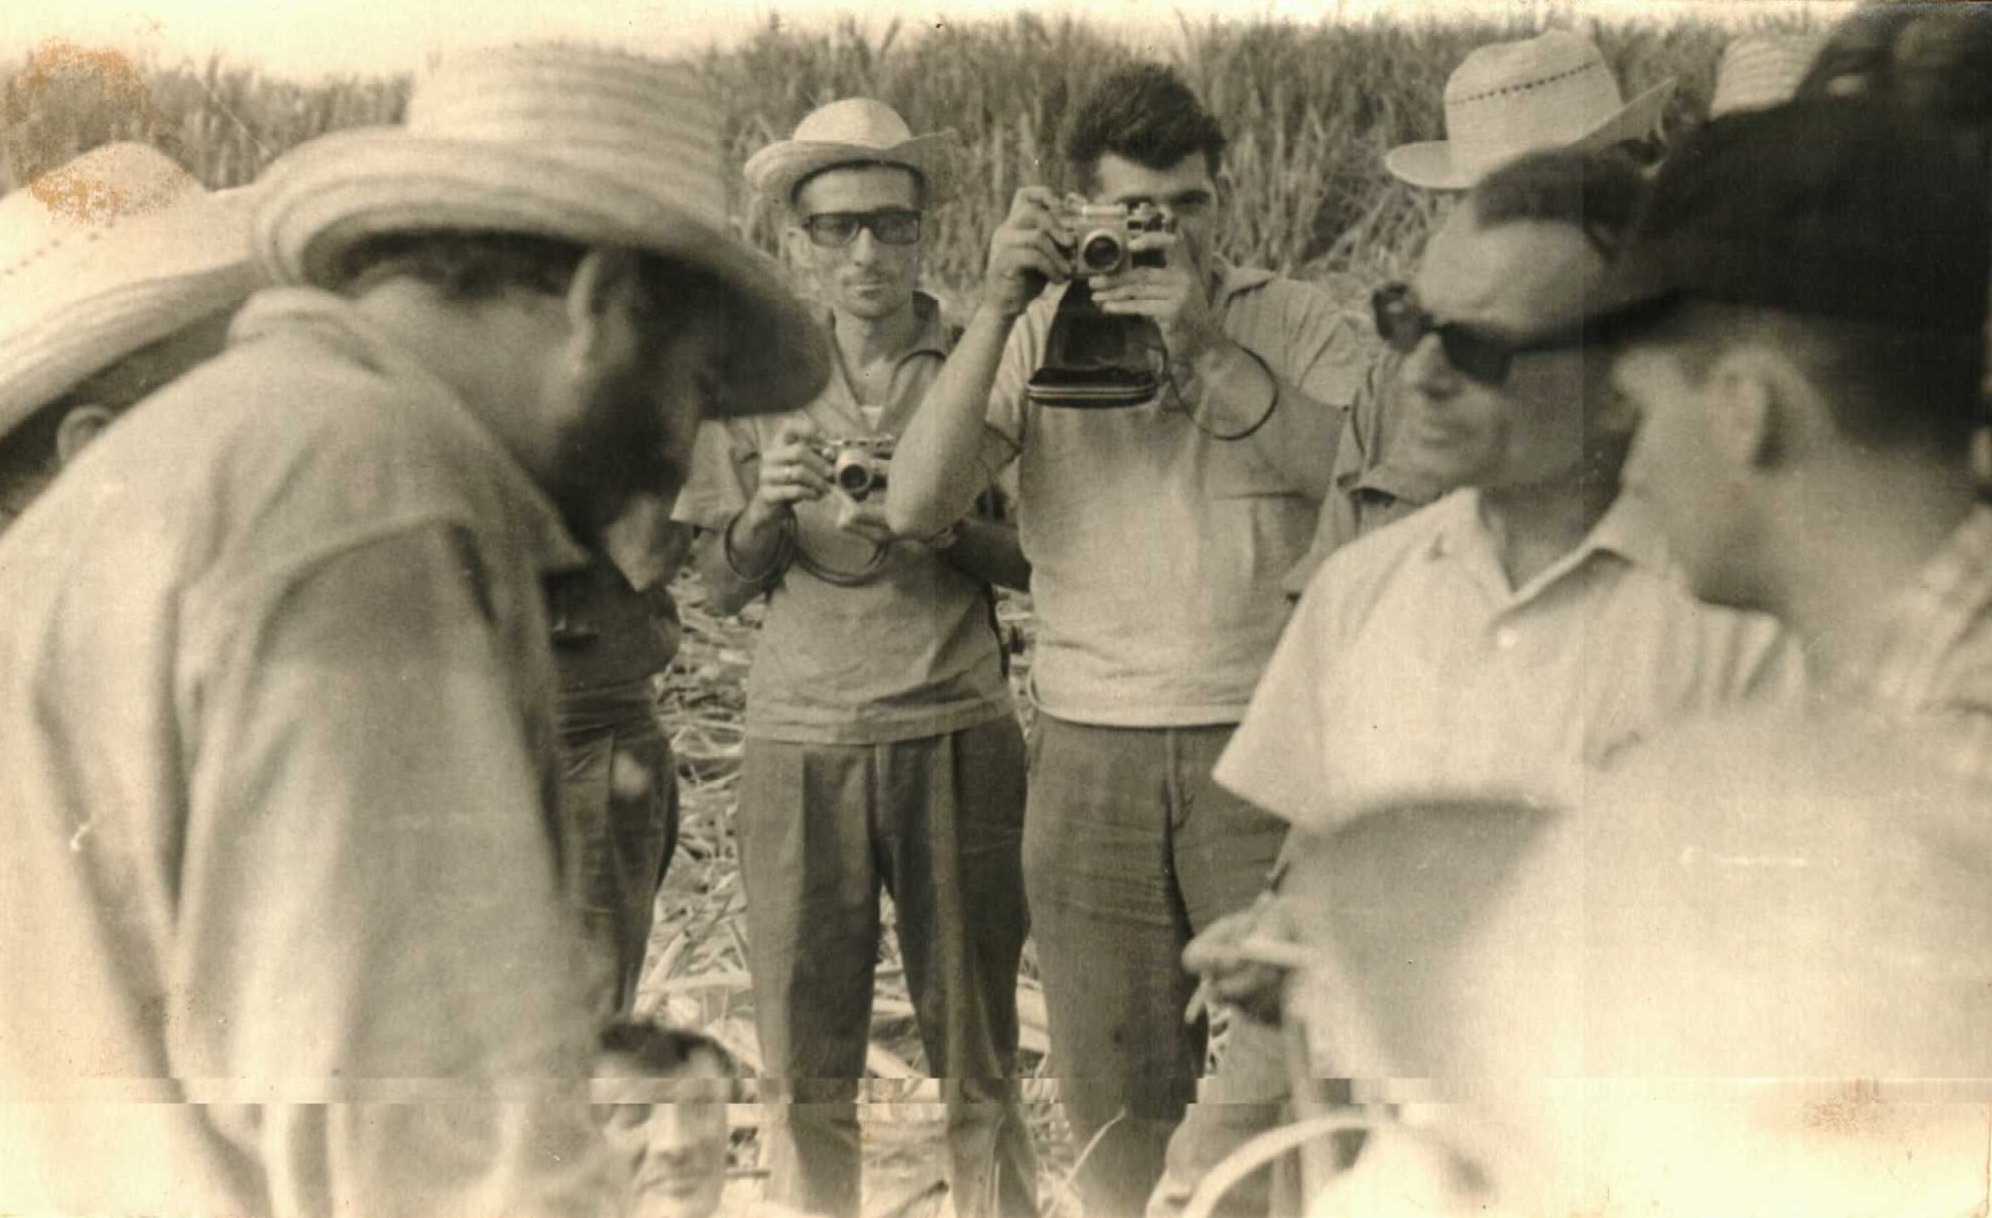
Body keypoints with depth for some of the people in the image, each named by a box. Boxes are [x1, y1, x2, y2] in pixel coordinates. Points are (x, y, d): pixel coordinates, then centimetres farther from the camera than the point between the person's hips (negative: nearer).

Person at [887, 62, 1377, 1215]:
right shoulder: (1041, 335, 6)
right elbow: (917, 506, -6)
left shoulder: (1301, 324, 5)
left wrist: (1211, 346, -20)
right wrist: (998, 311, -12)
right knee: (1119, 1106, 10)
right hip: (1091, 750, 2)